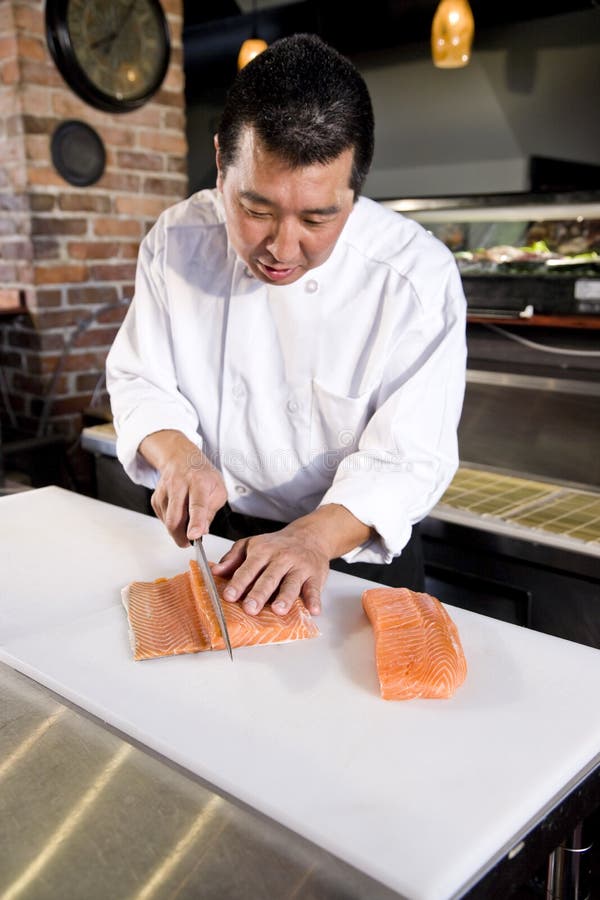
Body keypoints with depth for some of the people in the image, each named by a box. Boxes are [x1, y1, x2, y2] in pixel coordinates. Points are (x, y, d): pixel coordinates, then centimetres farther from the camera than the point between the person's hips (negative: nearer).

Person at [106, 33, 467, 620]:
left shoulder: (418, 275, -18)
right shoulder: (176, 241, -7)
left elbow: (409, 457, -18)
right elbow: (139, 379, 0)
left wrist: (314, 536, -34)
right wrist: (178, 456, -21)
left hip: (352, 554, -2)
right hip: (207, 534, 3)